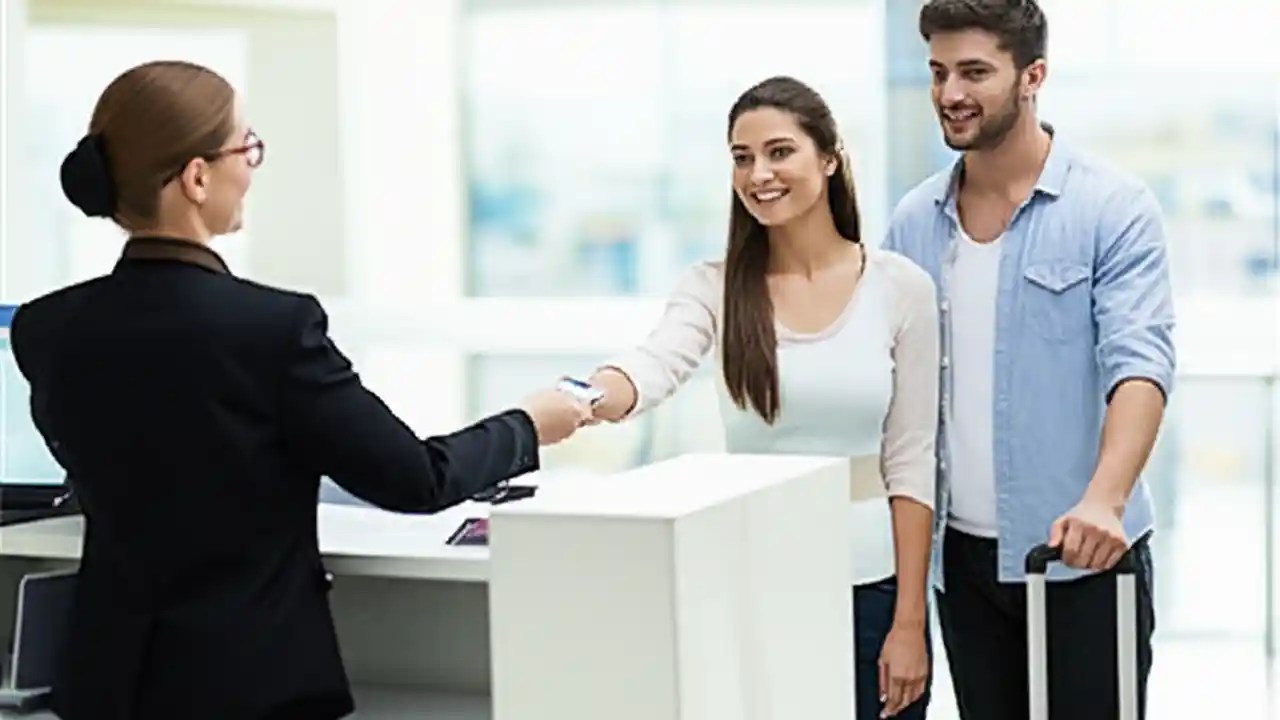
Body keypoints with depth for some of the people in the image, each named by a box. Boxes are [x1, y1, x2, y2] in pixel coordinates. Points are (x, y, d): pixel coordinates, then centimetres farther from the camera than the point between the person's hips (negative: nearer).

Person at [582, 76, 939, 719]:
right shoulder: (715, 287, -1)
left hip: (870, 589, 0)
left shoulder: (900, 286, -2)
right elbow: (652, 368, -21)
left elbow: (910, 464, -2)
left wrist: (909, 622, -6)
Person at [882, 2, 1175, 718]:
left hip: (1084, 552, -4)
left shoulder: (1113, 207, -8)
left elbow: (1140, 362, -18)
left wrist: (1104, 499, -33)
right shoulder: (914, 222, 6)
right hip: (962, 553, 5)